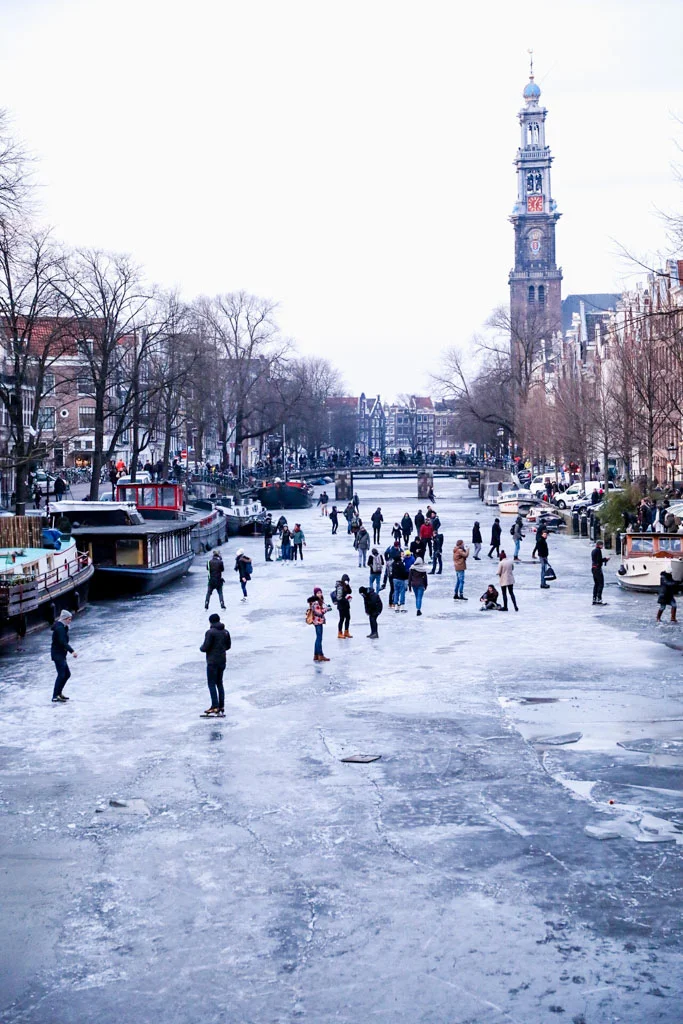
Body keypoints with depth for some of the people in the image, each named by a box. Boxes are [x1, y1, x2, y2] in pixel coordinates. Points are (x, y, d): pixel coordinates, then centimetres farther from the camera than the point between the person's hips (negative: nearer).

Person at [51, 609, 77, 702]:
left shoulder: (63, 627, 14)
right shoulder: (60, 628, -18)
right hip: (57, 654, -10)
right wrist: (72, 651, -36)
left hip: (61, 654, 10)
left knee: (67, 674, 15)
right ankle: (55, 697, -11)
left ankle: (58, 693, 24)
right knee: (61, 674, -12)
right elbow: (63, 642, -30)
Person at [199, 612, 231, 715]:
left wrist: (201, 648, 4)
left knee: (212, 684, -2)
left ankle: (215, 706, -8)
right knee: (220, 683, 15)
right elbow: (228, 646, 13)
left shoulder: (210, 632, -16)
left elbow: (205, 647, -17)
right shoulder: (225, 632, 6)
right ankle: (221, 706, 15)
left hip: (212, 662, -7)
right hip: (222, 661, 7)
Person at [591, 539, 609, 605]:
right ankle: (599, 599, -12)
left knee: (596, 584, 13)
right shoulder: (598, 550, -12)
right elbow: (599, 560, -19)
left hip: (593, 568, 9)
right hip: (598, 568, -9)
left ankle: (594, 599, 11)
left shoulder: (593, 551, 15)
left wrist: (604, 559, 14)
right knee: (601, 584, -6)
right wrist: (605, 559, -3)